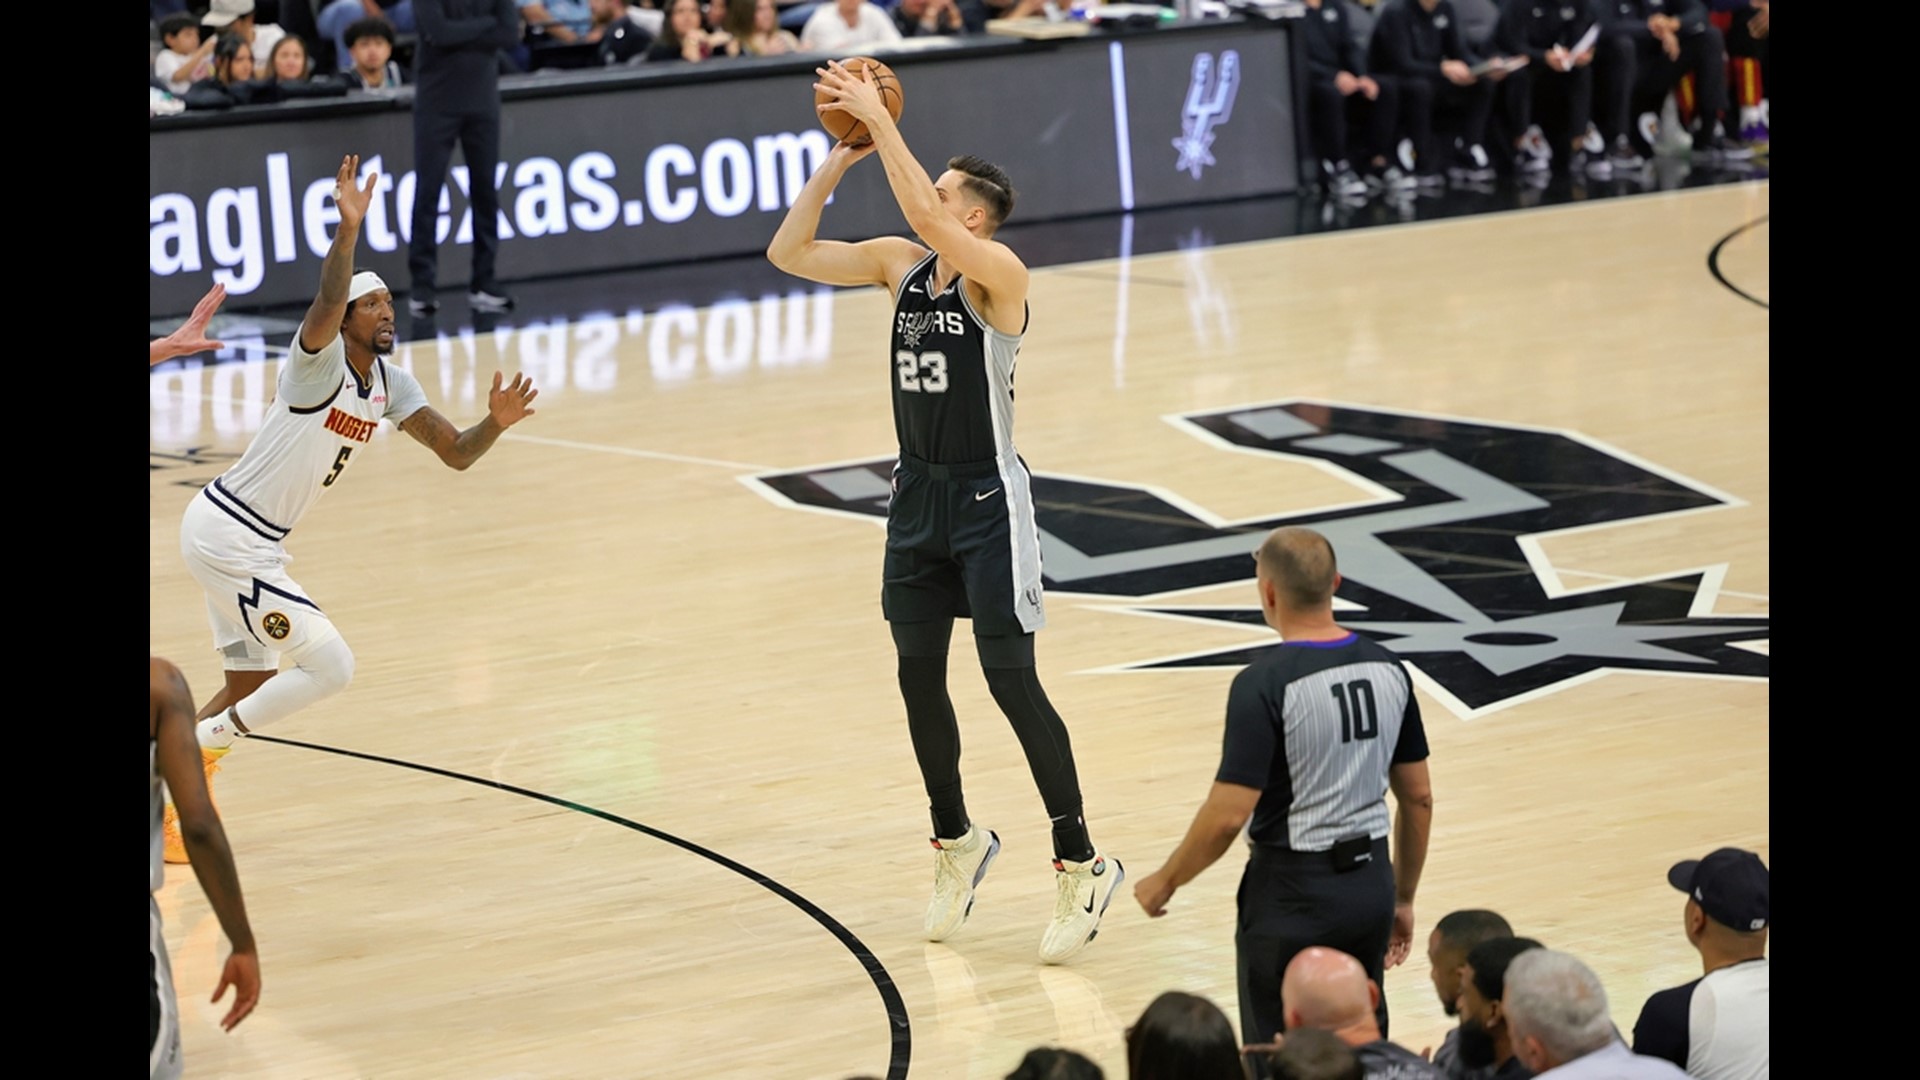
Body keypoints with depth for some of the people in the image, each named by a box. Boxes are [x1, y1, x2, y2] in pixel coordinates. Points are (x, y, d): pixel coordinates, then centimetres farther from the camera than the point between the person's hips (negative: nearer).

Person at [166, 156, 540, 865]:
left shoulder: (389, 385, 6)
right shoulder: (319, 360, -18)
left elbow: (456, 453, 4)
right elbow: (325, 307, -40)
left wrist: (496, 424, -16)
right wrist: (348, 230, -53)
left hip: (255, 542, 9)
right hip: (226, 533, -9)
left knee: (250, 686, 16)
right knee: (329, 666, -11)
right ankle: (198, 746, -1)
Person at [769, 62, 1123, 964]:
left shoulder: (998, 276, -17)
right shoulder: (899, 265, 4)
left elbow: (927, 221, -34)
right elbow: (788, 254, 0)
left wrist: (881, 121, -29)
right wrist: (840, 158, -7)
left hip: (987, 499, -7)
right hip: (918, 494, 7)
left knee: (1010, 679, -9)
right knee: (918, 677, 11)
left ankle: (1080, 864, 0)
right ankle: (956, 842, 31)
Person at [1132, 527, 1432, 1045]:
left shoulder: (1263, 685, -18)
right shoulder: (1387, 669, 2)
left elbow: (1228, 815, -20)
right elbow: (1418, 797, 9)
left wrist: (1165, 881, -5)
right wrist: (1402, 899, 19)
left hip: (1292, 896, -6)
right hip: (1371, 886, 6)